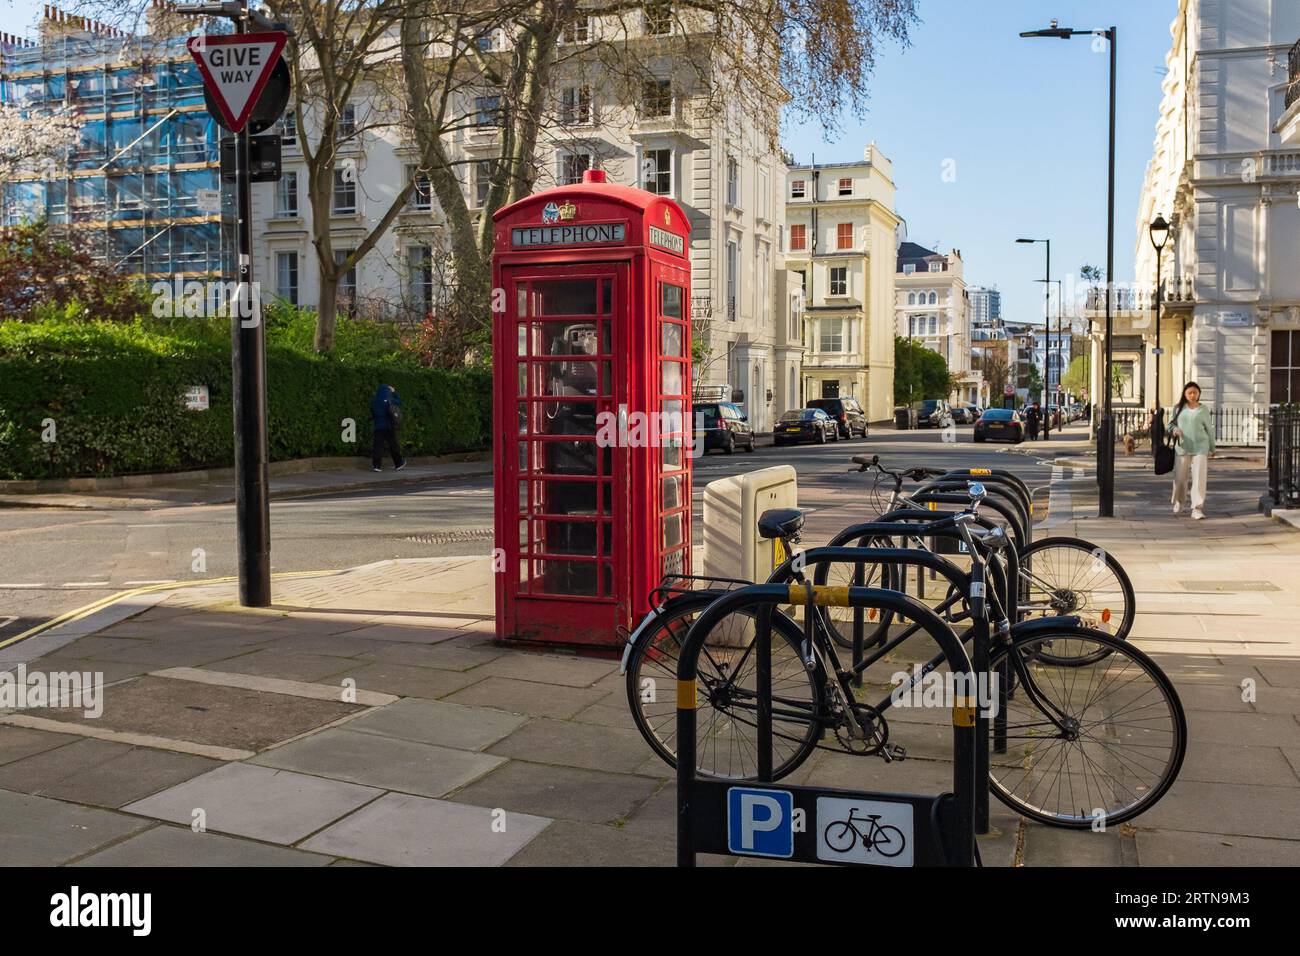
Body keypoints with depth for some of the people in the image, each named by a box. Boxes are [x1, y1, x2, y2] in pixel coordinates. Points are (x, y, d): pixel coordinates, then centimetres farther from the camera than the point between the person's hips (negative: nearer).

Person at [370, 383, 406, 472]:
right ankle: (399, 463, 21)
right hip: (389, 426, -2)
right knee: (393, 445, 9)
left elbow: (372, 414, 9)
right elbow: (399, 401, 11)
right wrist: (394, 392, 18)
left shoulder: (374, 402, 1)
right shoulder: (389, 401, -7)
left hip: (378, 426, 2)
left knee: (378, 445, -2)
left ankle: (375, 465, -14)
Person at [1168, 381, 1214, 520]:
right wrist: (1174, 430, -12)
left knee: (1199, 478, -9)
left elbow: (1209, 430, 12)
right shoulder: (1178, 408, 7)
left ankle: (1197, 508, -7)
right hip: (1182, 448, 1)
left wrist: (1212, 448, 17)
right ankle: (1178, 503, 31)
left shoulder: (1203, 410, 6)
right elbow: (1170, 424, 12)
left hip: (1200, 448, -1)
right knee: (1180, 478, 6)